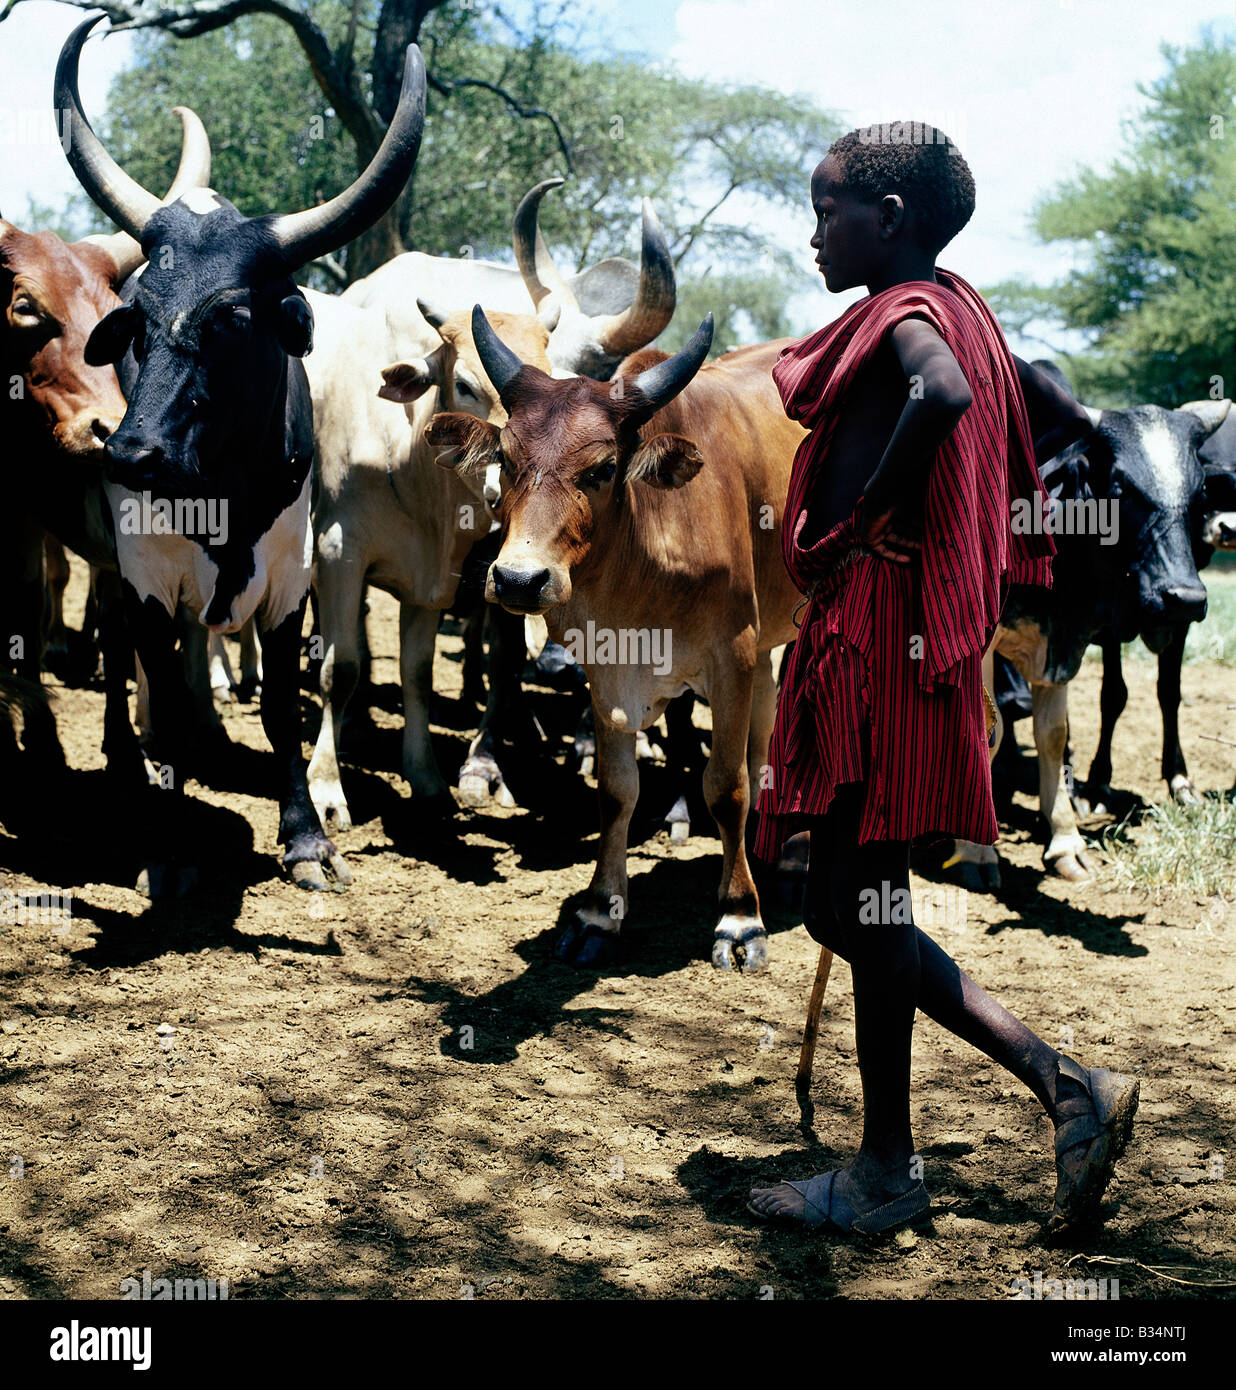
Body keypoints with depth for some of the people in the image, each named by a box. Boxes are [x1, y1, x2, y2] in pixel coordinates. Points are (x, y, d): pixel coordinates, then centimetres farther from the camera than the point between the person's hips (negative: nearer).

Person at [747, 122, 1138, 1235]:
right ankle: (1067, 1085, 13)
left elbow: (943, 392, -35)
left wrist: (868, 516, -22)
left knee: (861, 910, -1)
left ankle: (886, 1176, 11)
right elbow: (1069, 424, 25)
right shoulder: (959, 314, 16)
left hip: (882, 639, -10)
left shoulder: (903, 313, -12)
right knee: (849, 910, 14)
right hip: (882, 639, 10)